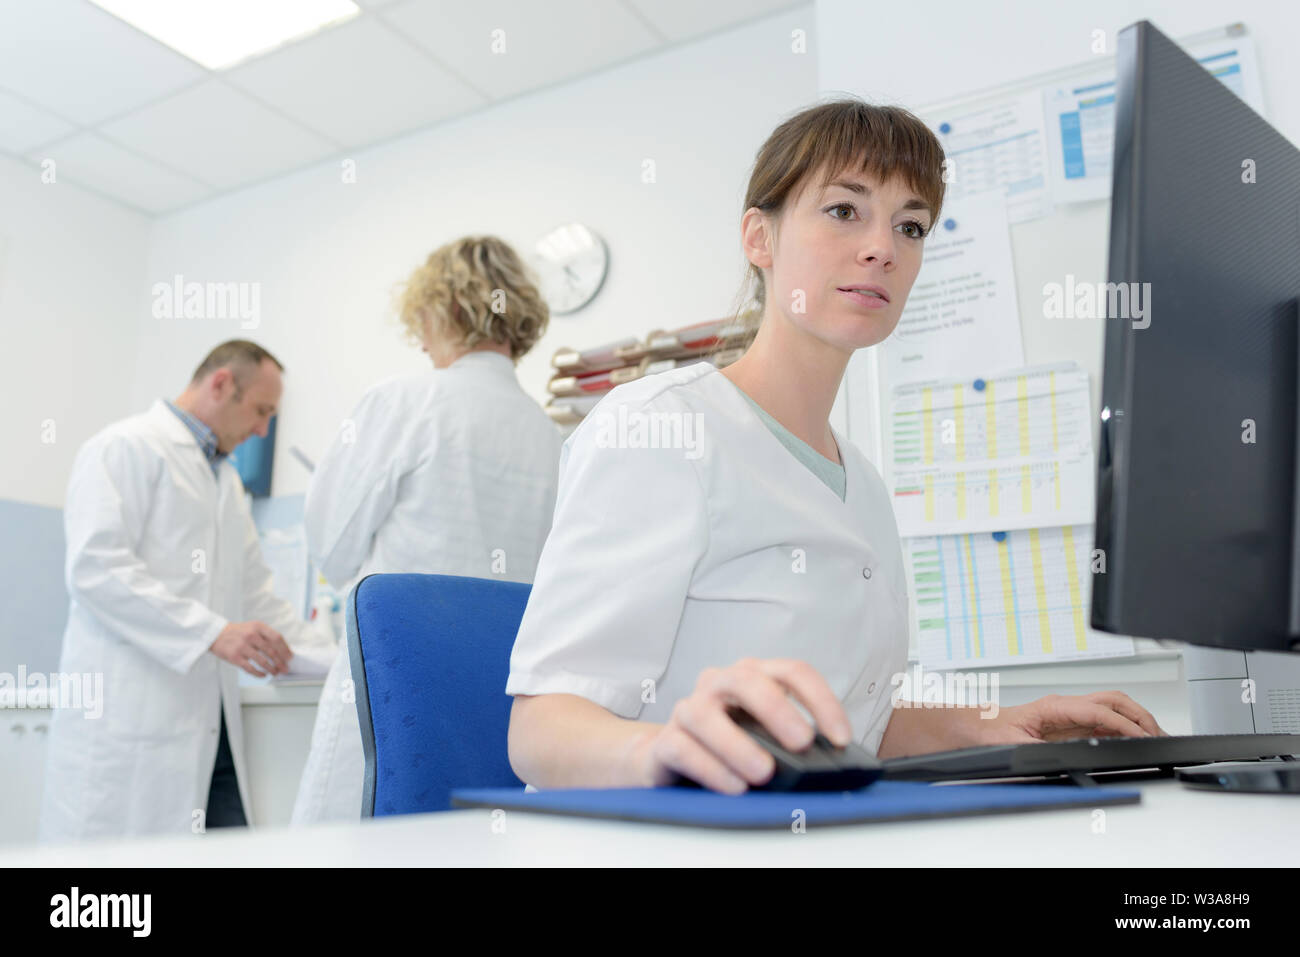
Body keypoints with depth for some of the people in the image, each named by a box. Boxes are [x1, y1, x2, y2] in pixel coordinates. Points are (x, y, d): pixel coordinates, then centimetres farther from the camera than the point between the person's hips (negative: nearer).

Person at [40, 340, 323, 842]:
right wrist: (213, 633, -23)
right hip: (128, 721, -7)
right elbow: (95, 566, -16)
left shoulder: (227, 481, 24)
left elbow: (255, 593, 24)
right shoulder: (126, 448, -3)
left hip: (208, 728, 8)